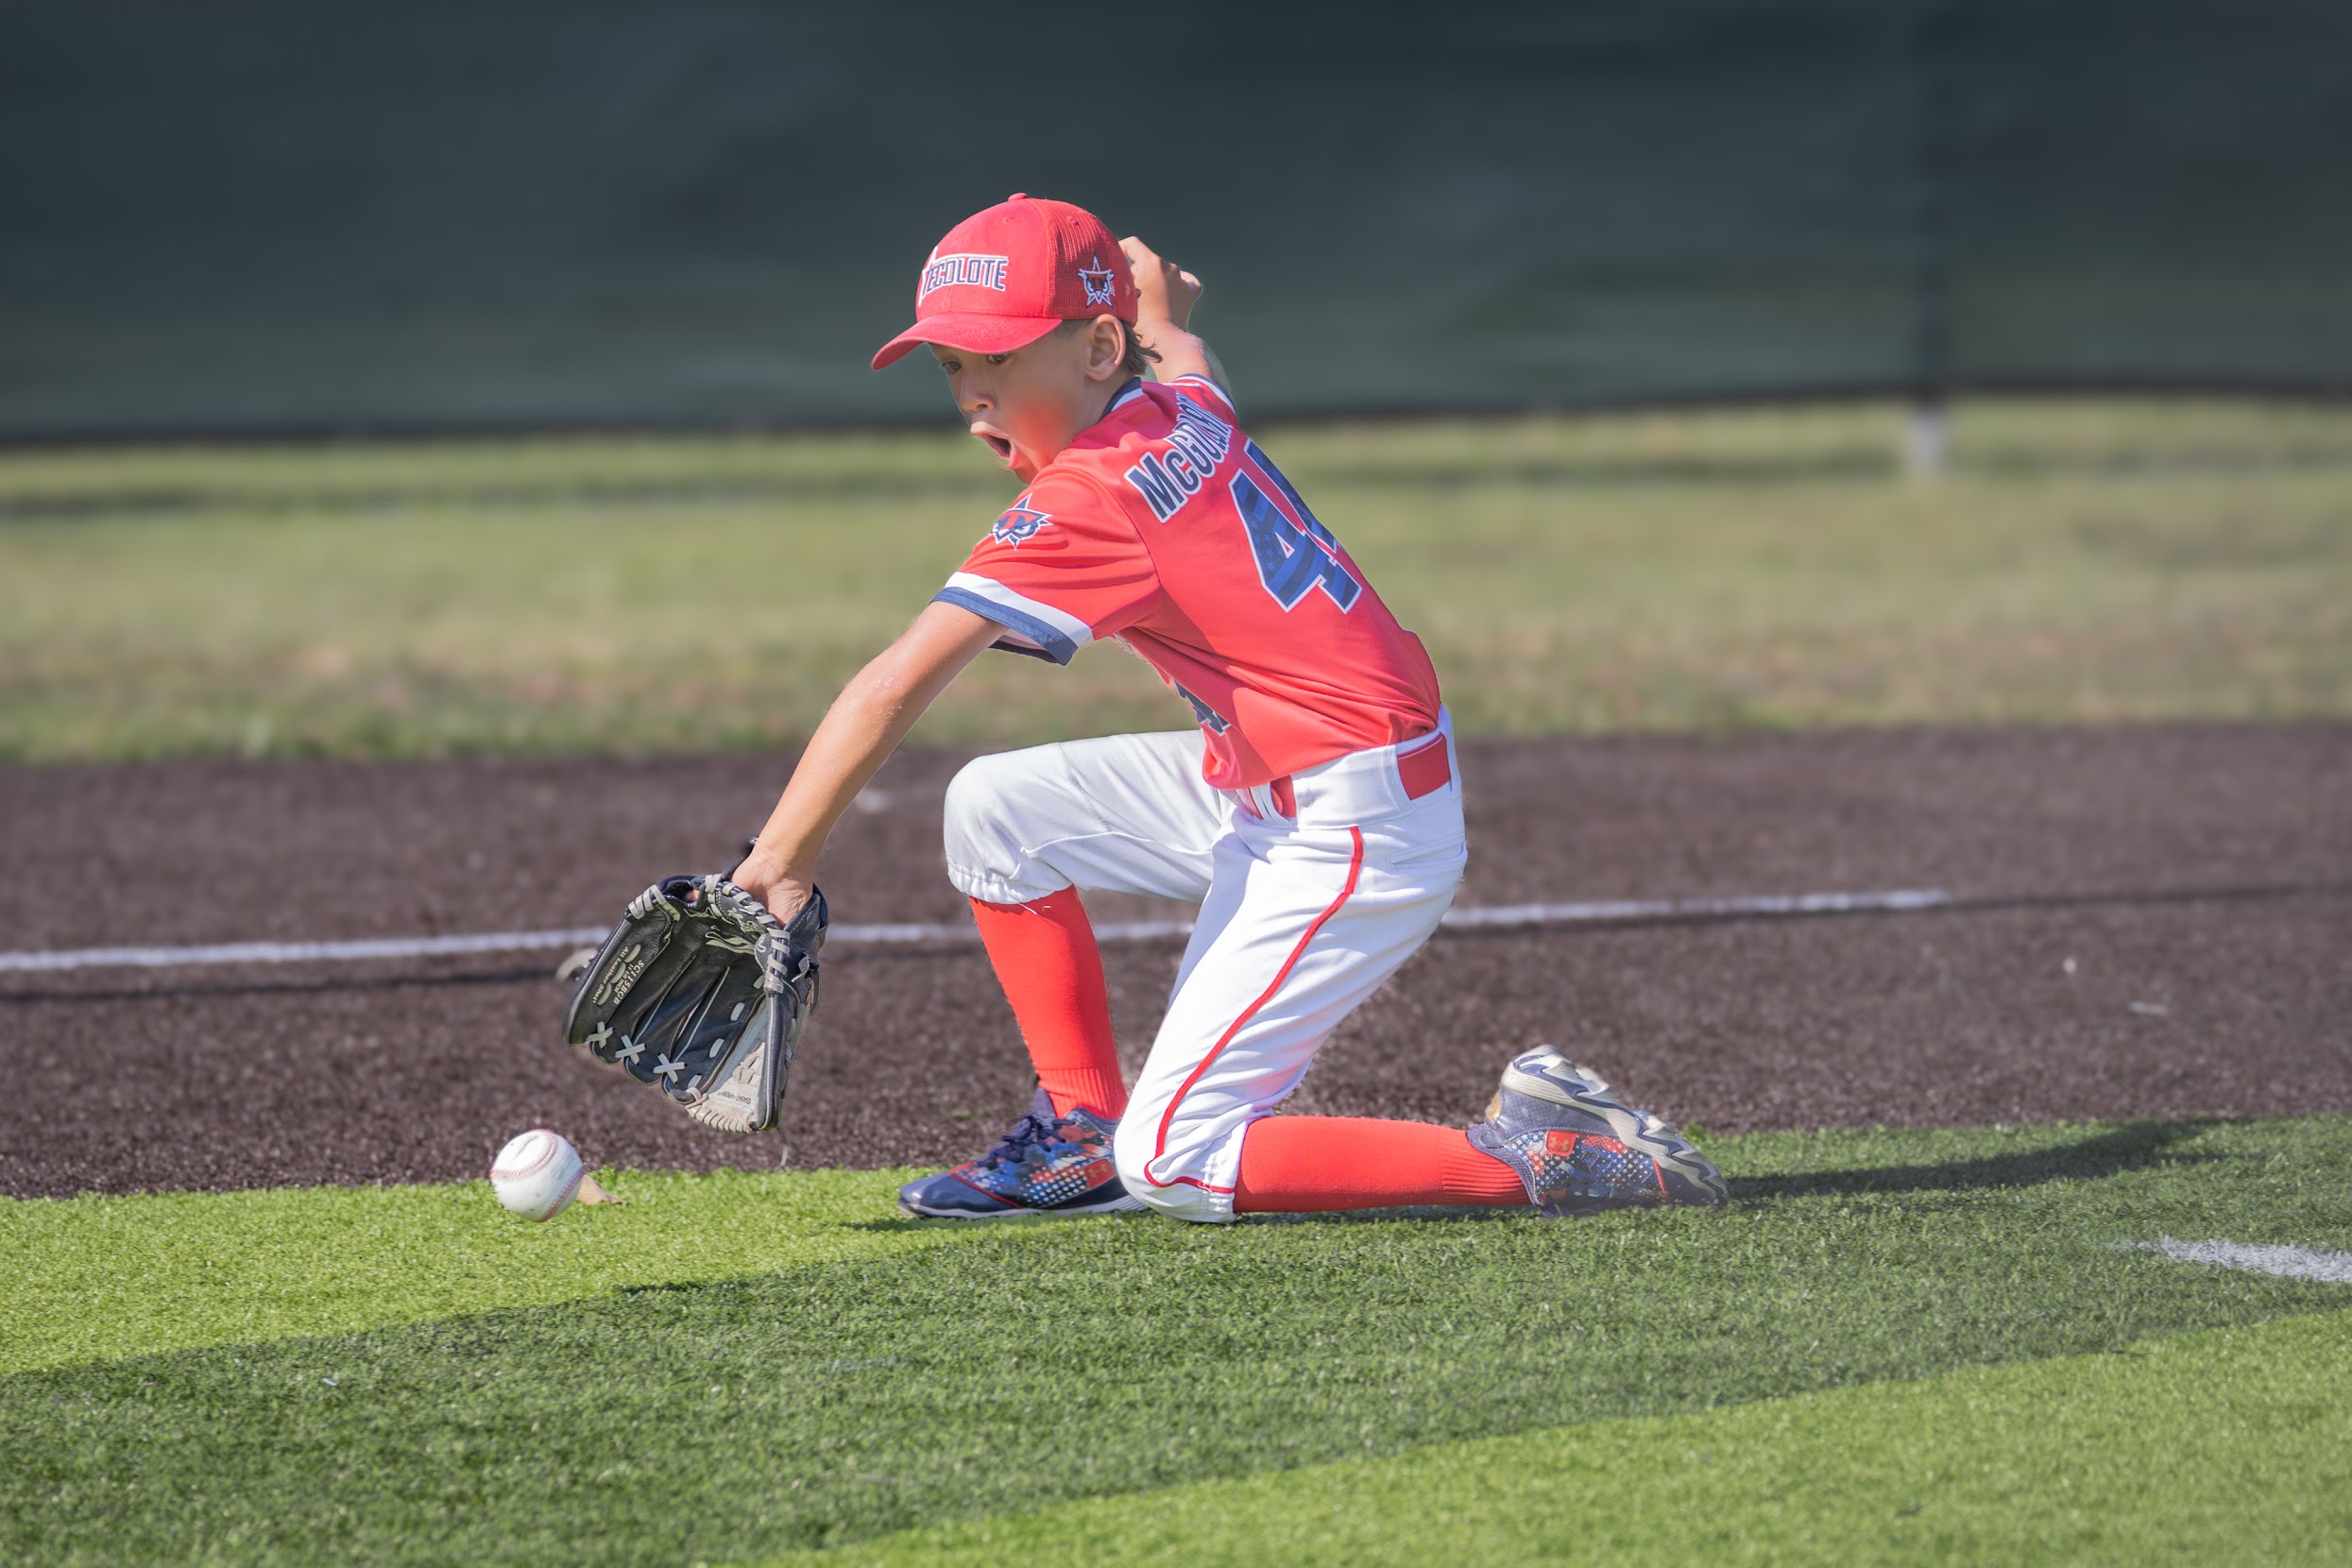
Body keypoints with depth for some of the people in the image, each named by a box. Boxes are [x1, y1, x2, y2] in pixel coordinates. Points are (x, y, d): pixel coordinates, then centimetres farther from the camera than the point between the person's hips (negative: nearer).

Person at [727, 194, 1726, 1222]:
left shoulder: (1089, 500, -19)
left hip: (1357, 834, -9)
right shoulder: (1186, 407, 4)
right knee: (992, 804, 9)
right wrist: (1158, 310, 55)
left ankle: (1534, 1156, -7)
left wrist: (777, 867, -23)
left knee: (1171, 1165, -8)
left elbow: (893, 689, -24)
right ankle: (1083, 1130, 17)